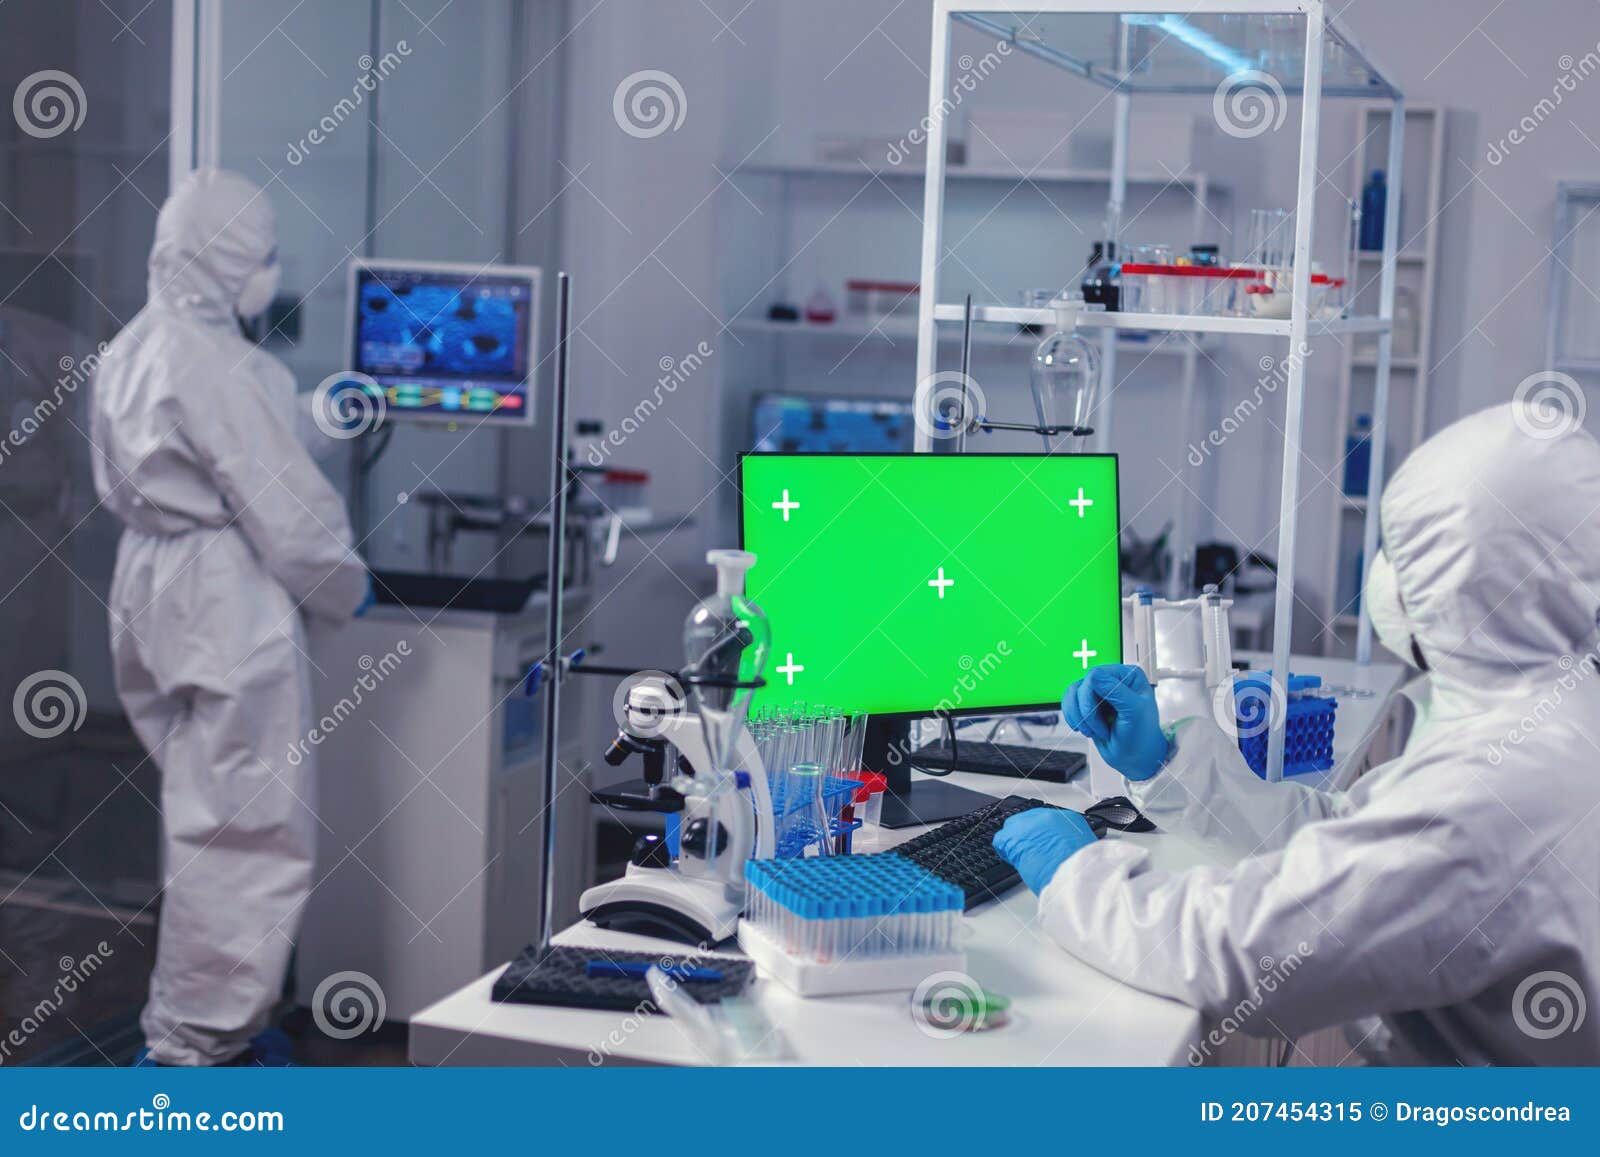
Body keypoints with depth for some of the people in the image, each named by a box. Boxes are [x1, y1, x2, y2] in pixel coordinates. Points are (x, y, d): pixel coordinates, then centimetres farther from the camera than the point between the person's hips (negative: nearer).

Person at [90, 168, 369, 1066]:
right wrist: (344, 588, -2)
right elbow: (285, 506, -18)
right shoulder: (214, 366, -19)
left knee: (207, 815, 19)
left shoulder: (133, 351, 11)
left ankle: (190, 1020, 28)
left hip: (154, 584, 10)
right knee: (243, 826, -2)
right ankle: (194, 1044, 4)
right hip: (229, 606, -10)